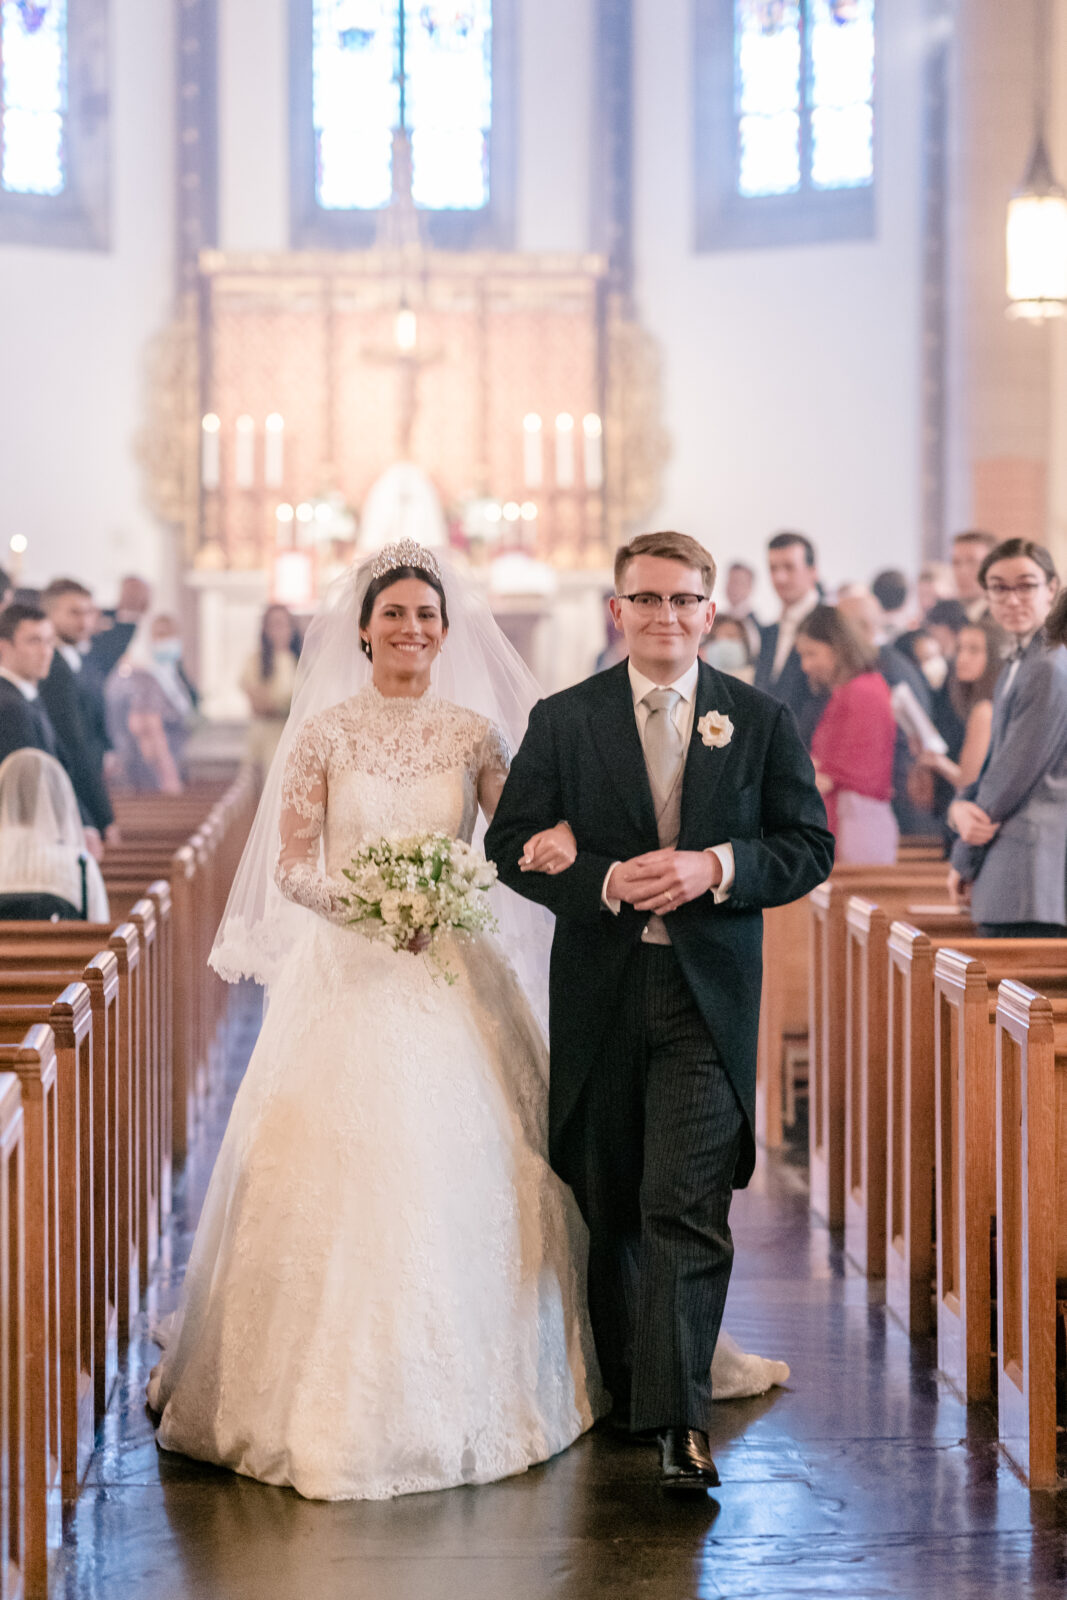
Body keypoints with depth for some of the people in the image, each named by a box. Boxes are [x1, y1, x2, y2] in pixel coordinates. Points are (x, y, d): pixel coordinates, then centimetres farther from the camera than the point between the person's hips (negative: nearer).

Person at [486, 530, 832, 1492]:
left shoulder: (761, 721, 5)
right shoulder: (562, 721, 4)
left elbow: (810, 847, 4)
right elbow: (513, 846, 2)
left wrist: (716, 867, -14)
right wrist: (605, 883, -15)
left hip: (709, 994, -1)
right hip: (599, 991, 2)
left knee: (686, 1209, -11)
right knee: (609, 1205, 12)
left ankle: (681, 1418, -11)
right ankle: (625, 1385, 28)